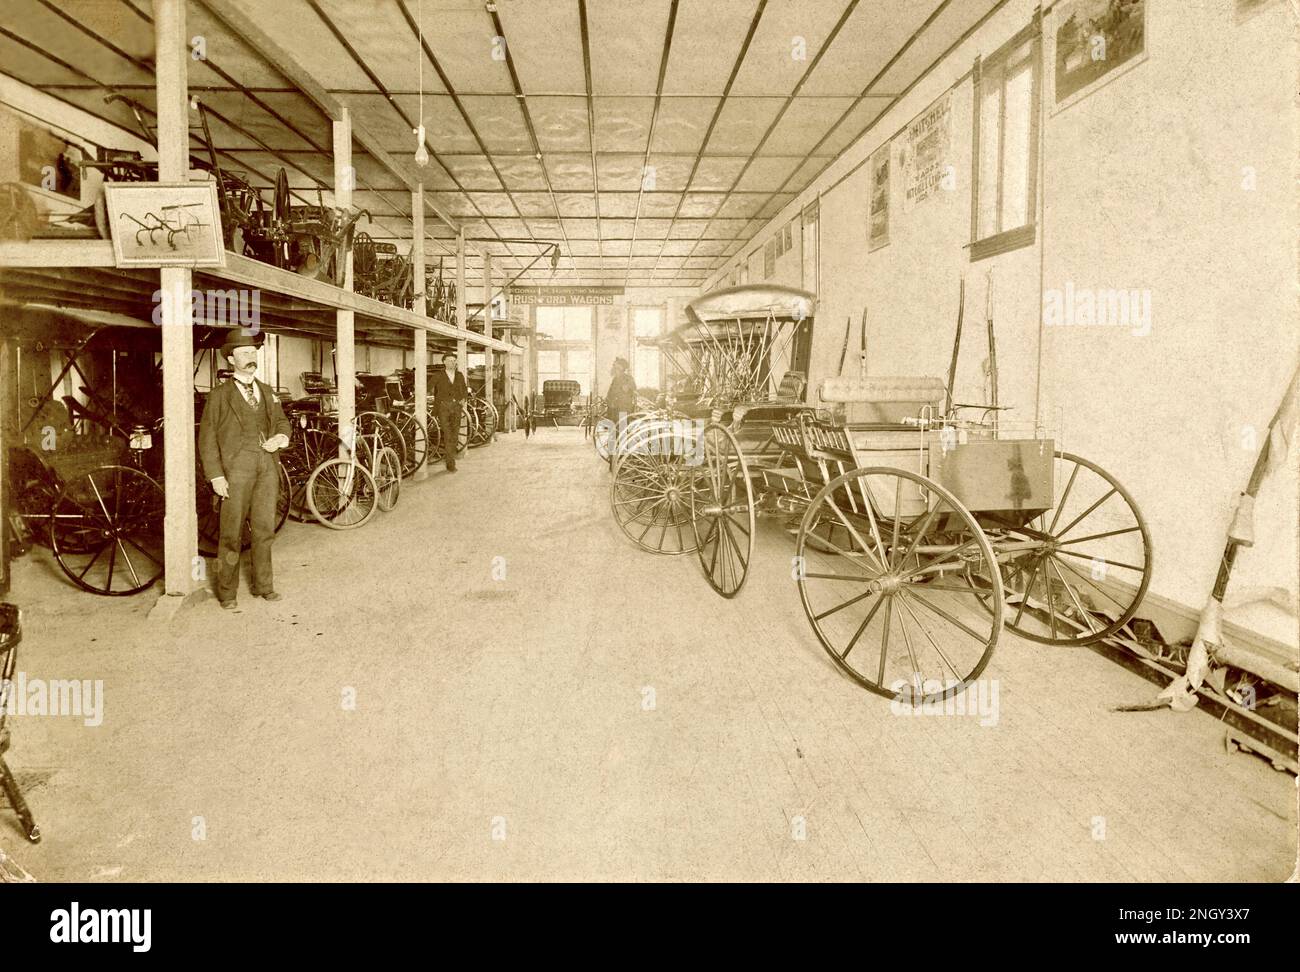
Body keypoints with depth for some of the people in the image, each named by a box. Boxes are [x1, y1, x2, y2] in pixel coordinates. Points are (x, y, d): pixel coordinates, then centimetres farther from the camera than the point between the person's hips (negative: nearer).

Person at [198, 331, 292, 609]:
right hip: (237, 466, -4)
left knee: (264, 529, 8)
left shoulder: (267, 392, 17)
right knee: (232, 534, -1)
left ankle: (262, 584, 20)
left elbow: (281, 420, 23)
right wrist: (216, 476, -10)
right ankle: (227, 591, 9)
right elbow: (207, 438, -1)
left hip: (267, 466, 4)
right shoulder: (219, 395, 2)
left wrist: (281, 436, -2)